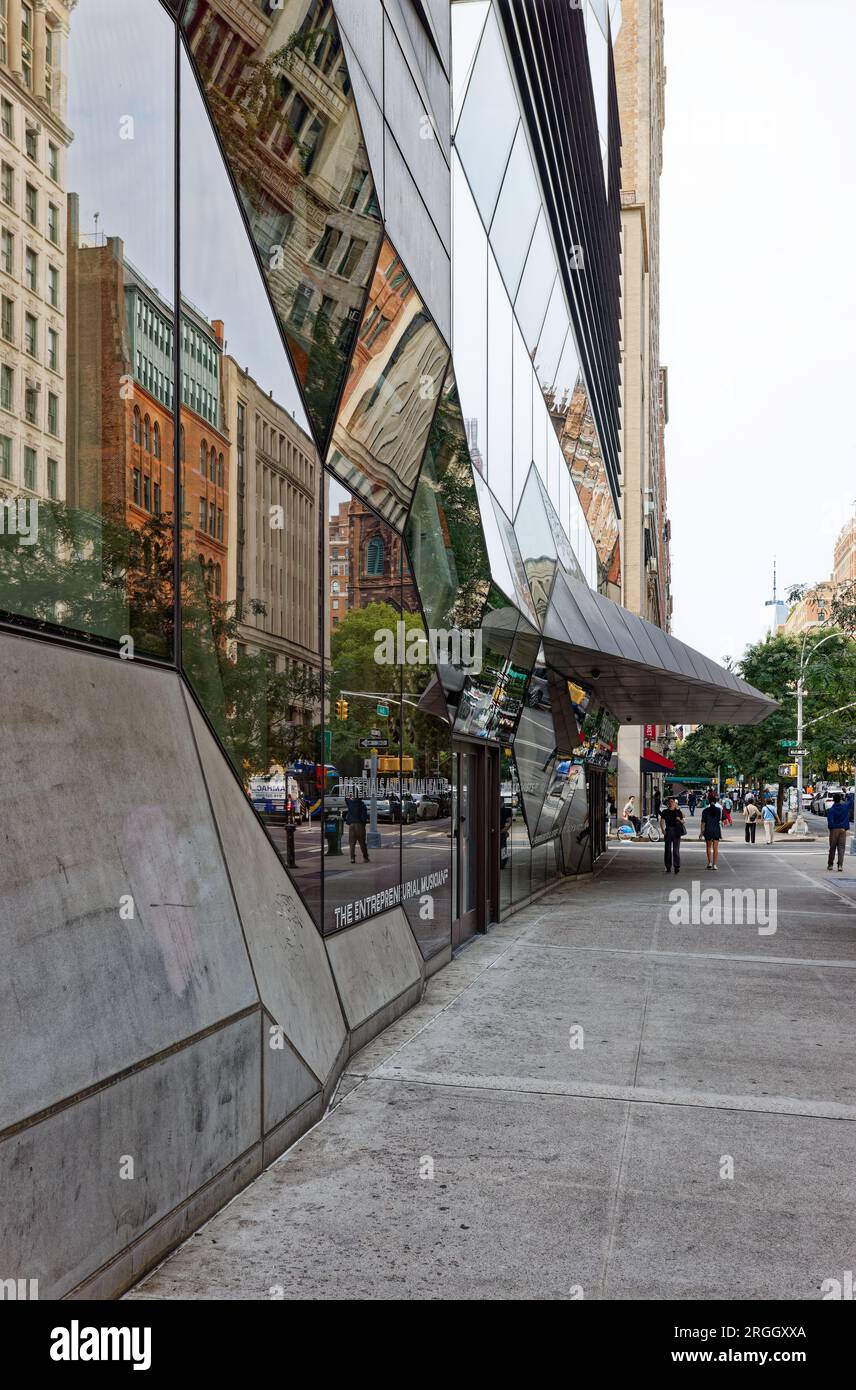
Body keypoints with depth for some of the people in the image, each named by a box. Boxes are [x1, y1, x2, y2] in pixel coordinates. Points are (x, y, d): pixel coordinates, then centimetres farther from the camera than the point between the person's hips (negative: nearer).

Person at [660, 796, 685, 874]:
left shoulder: (678, 812, 8)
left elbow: (683, 821, 9)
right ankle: (668, 867, 9)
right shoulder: (664, 812, 9)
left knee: (676, 849, -6)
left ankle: (677, 867, -6)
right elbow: (662, 821, 2)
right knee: (668, 849, 2)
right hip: (668, 830, 1)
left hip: (676, 831, -1)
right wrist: (662, 829, -14)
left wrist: (680, 820, -13)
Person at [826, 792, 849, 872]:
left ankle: (830, 865, 20)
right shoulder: (845, 806, -2)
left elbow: (830, 822, -17)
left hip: (834, 830, -1)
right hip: (843, 830, 1)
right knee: (841, 848, 0)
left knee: (832, 848, 10)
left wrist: (831, 828, -4)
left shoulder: (831, 810, -10)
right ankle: (840, 865, -11)